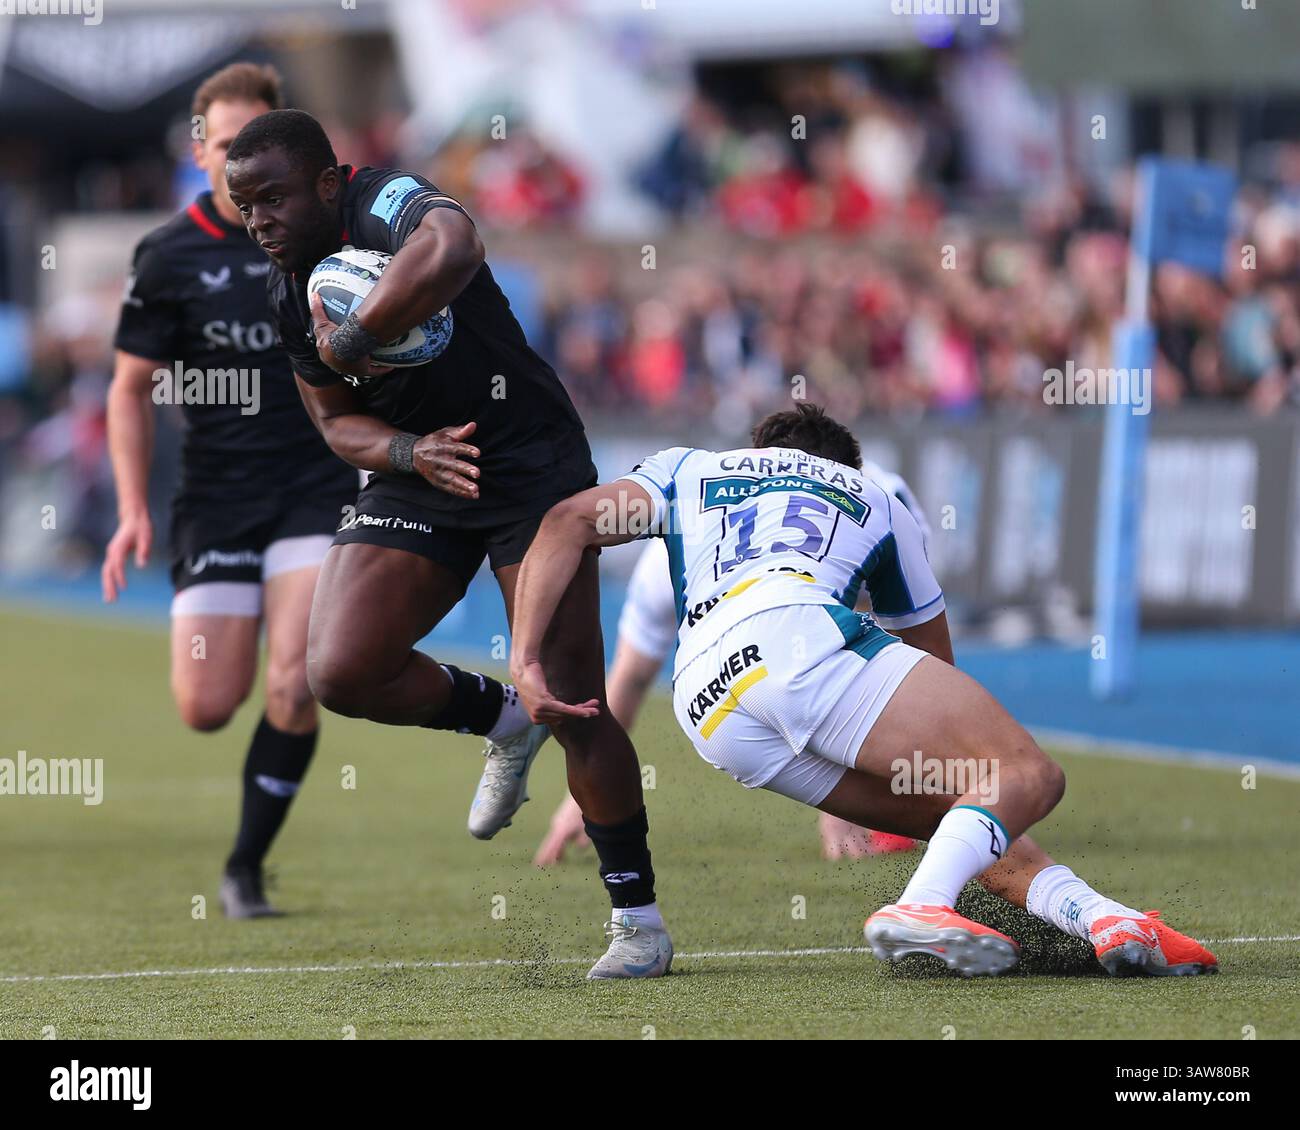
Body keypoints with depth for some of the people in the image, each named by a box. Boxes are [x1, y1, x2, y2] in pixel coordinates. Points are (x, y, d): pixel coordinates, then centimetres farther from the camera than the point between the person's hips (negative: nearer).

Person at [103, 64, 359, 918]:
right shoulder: (170, 257, -2)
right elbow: (132, 386, 5)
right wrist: (134, 511, -3)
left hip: (318, 487, -1)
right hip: (216, 496, 1)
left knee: (293, 687, -17)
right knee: (207, 707, -5)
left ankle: (247, 868, 1)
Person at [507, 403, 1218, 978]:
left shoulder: (691, 470, 36)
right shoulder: (876, 501, 35)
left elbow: (568, 523, 18)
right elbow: (937, 660, 43)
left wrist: (525, 661, 10)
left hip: (705, 707, 4)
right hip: (798, 633, -3)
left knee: (955, 813, 12)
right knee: (1027, 776, -7)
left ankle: (1099, 917, -9)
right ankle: (921, 906, -35)